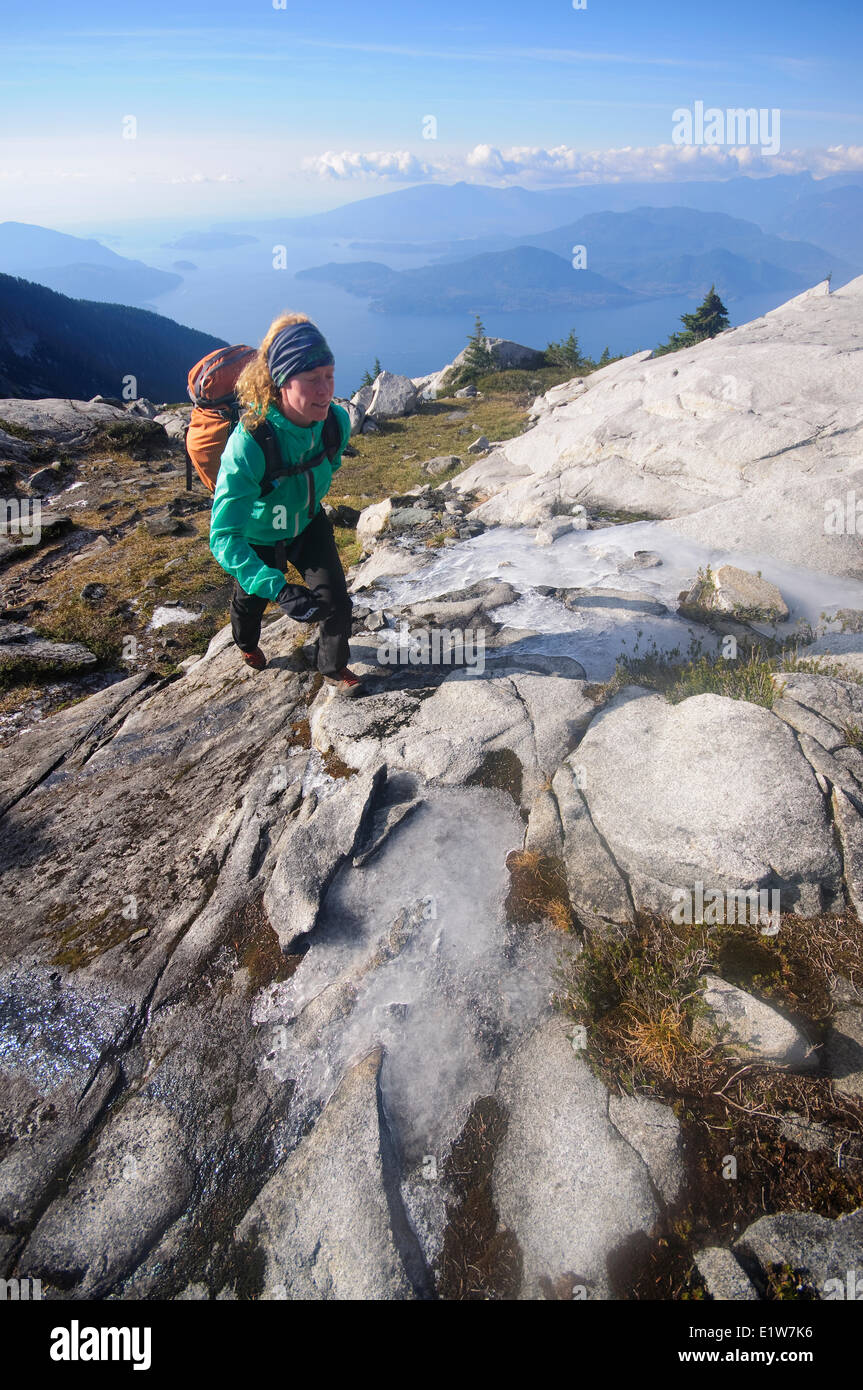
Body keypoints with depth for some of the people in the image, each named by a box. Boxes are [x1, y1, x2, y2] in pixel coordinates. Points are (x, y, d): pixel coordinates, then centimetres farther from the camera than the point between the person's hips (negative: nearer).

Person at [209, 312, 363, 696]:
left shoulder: (337, 421, -27)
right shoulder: (248, 443, -43)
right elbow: (224, 537, -46)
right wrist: (278, 589, -58)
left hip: (309, 524, 3)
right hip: (258, 537, -2)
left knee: (336, 599, -6)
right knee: (252, 597, 23)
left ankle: (334, 667, 26)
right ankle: (247, 643, 61)